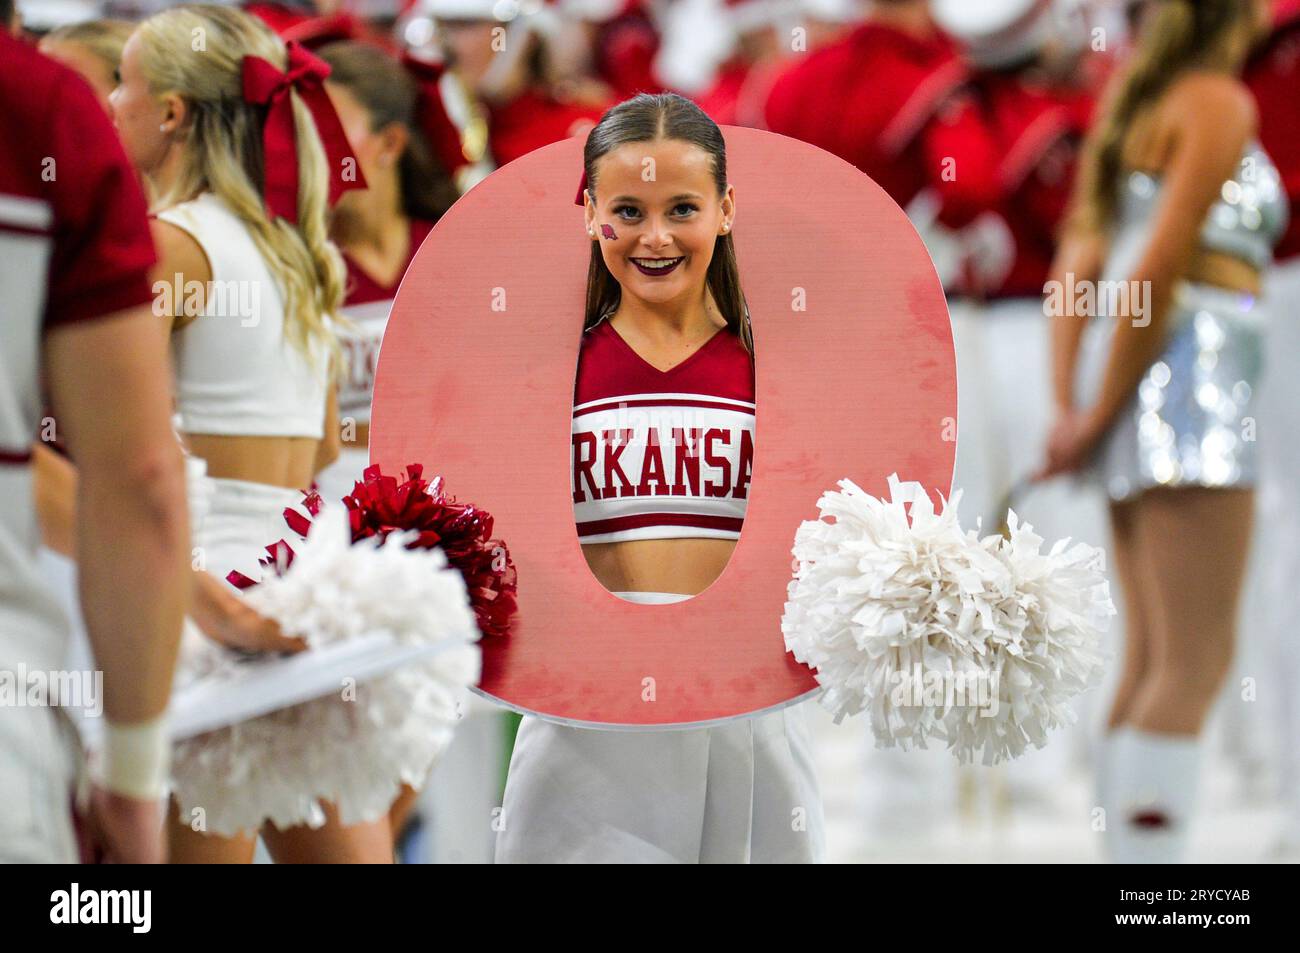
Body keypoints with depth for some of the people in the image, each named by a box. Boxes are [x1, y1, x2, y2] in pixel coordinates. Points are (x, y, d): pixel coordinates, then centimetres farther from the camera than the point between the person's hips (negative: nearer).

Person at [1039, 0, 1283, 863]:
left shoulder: (1132, 114, 19)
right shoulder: (1220, 104, -7)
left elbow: (1076, 277, 14)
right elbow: (1161, 263, -16)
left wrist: (1068, 411, 5)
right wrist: (1098, 418, -11)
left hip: (1128, 385, 9)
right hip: (1189, 379, -9)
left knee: (1155, 663, 8)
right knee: (1197, 664, -12)